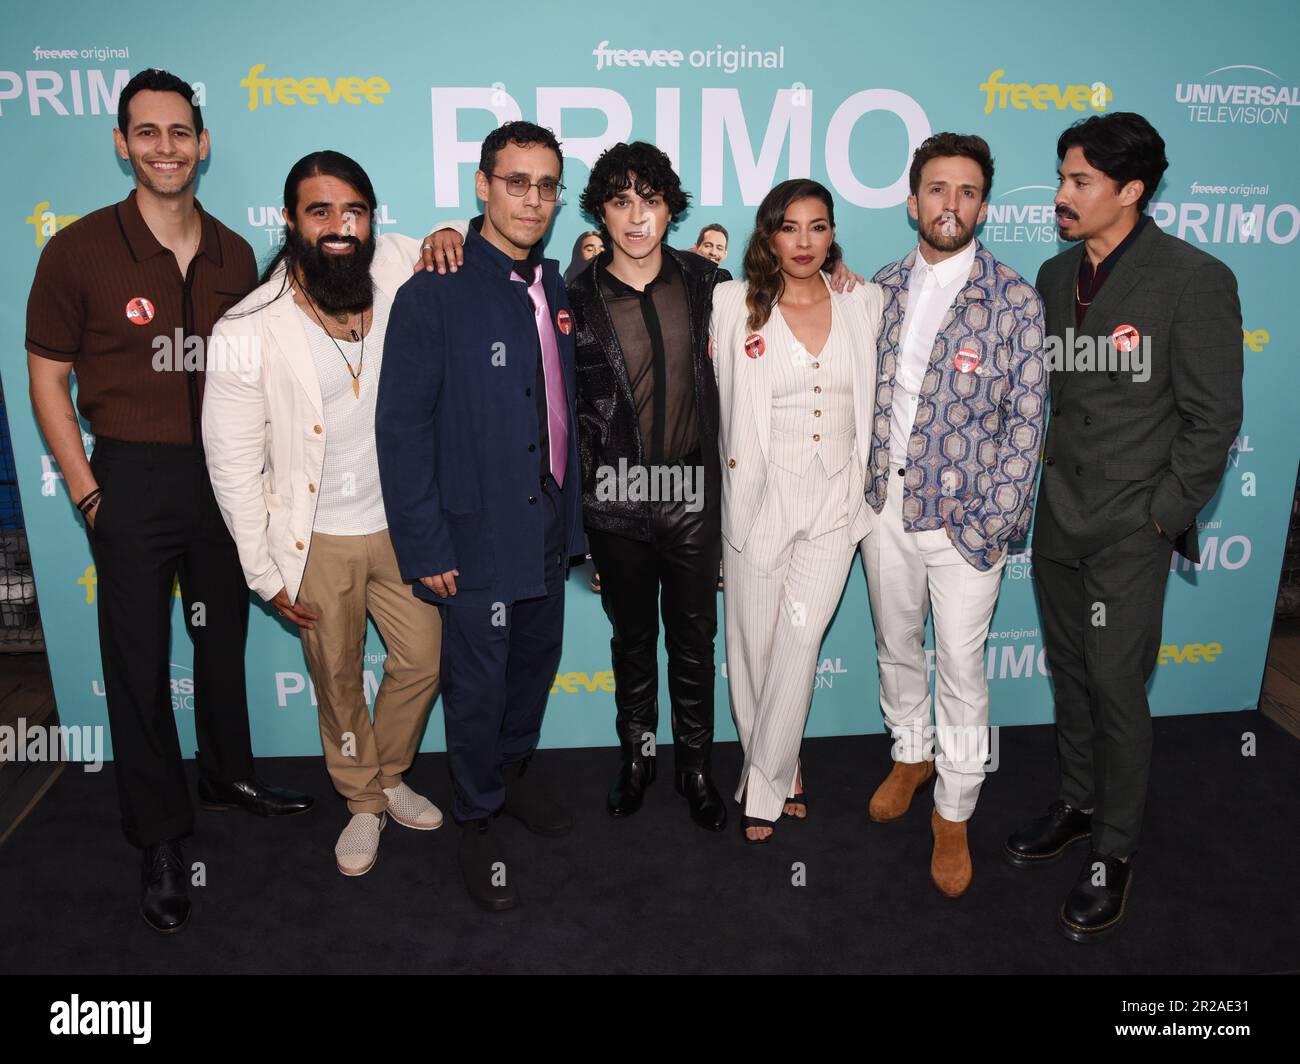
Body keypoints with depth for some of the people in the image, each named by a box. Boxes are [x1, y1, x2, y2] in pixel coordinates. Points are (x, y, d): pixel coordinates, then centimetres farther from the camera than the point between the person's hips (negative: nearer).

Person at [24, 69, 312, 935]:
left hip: (223, 475, 4)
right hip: (134, 480, -3)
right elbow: (48, 378, -3)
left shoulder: (235, 256, 4)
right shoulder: (79, 251, -7)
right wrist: (87, 493, -9)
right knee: (139, 660, 6)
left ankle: (229, 776, 40)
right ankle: (160, 838, 21)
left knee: (224, 639, 18)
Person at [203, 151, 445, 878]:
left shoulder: (398, 267, -8)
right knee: (339, 682, 14)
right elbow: (234, 465, -10)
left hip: (402, 523, 3)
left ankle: (389, 776, 41)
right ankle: (364, 803, 39)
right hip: (319, 542, -2)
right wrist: (266, 573, -9)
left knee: (422, 661, 13)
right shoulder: (248, 332, -17)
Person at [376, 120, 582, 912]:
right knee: (478, 684, 8)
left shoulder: (556, 287, 6)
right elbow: (402, 429, -15)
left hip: (549, 526, 6)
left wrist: (572, 506, 8)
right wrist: (424, 548, -16)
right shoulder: (433, 295, -14)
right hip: (476, 534, -6)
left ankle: (516, 770, 46)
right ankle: (478, 823, 31)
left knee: (537, 661, 21)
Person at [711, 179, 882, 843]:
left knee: (799, 639, -5)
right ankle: (781, 767, 29)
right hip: (761, 491, 0)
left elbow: (878, 392, 16)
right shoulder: (734, 305, 0)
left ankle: (764, 785, 12)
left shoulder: (863, 303, 6)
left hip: (837, 494, 1)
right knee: (754, 642, 6)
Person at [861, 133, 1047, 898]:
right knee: (896, 648, 19)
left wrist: (988, 526, -13)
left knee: (961, 670, 5)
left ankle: (953, 813, 23)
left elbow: (1025, 421, -9)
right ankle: (911, 755, 43)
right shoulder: (882, 288, 5)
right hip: (885, 506, 4)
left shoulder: (1014, 300, -8)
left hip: (963, 519, -4)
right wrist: (863, 488, 2)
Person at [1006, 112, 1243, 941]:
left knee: (1116, 688, 2)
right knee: (1069, 672, 17)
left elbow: (1214, 419, -11)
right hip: (1058, 519, 6)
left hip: (1130, 530, -6)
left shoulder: (1195, 280, -13)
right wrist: (1045, 490, 5)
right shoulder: (1057, 274, 7)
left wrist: (1161, 517, -11)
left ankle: (1115, 851, 21)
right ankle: (1078, 804, 37)